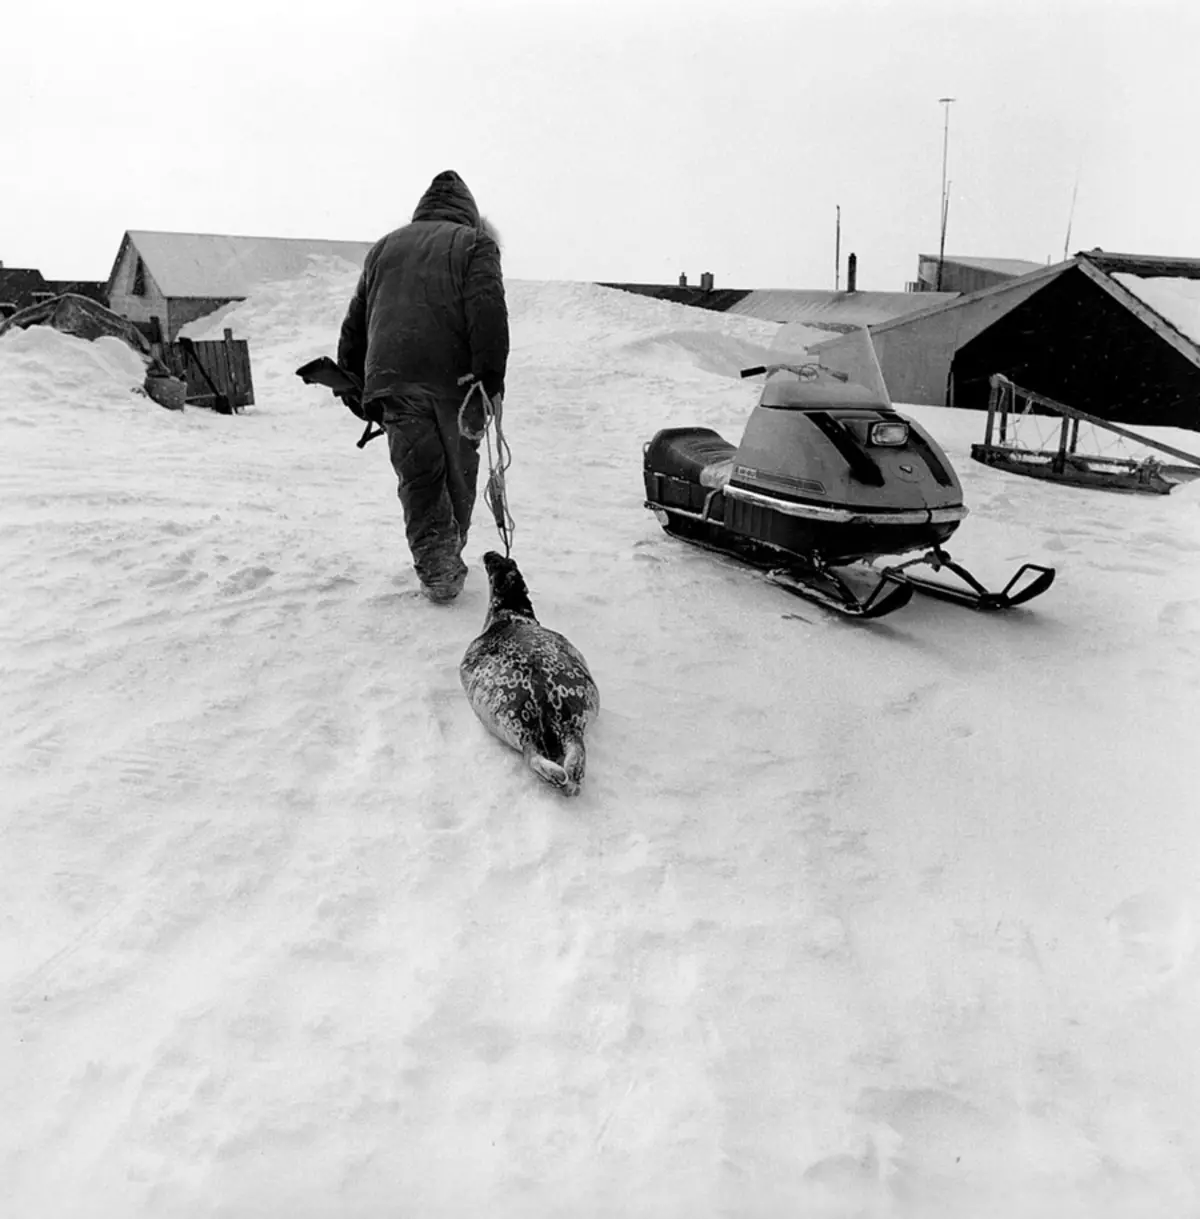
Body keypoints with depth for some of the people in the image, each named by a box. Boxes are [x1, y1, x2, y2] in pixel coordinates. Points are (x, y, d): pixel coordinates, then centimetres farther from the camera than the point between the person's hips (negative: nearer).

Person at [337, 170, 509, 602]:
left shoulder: (384, 247, 25)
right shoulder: (474, 242, 11)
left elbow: (355, 322, 22)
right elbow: (488, 312, -6)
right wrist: (492, 381, -11)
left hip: (391, 379, 3)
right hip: (454, 377, -2)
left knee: (419, 478, 5)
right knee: (458, 473, 12)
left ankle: (436, 570, -2)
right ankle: (449, 562, 18)